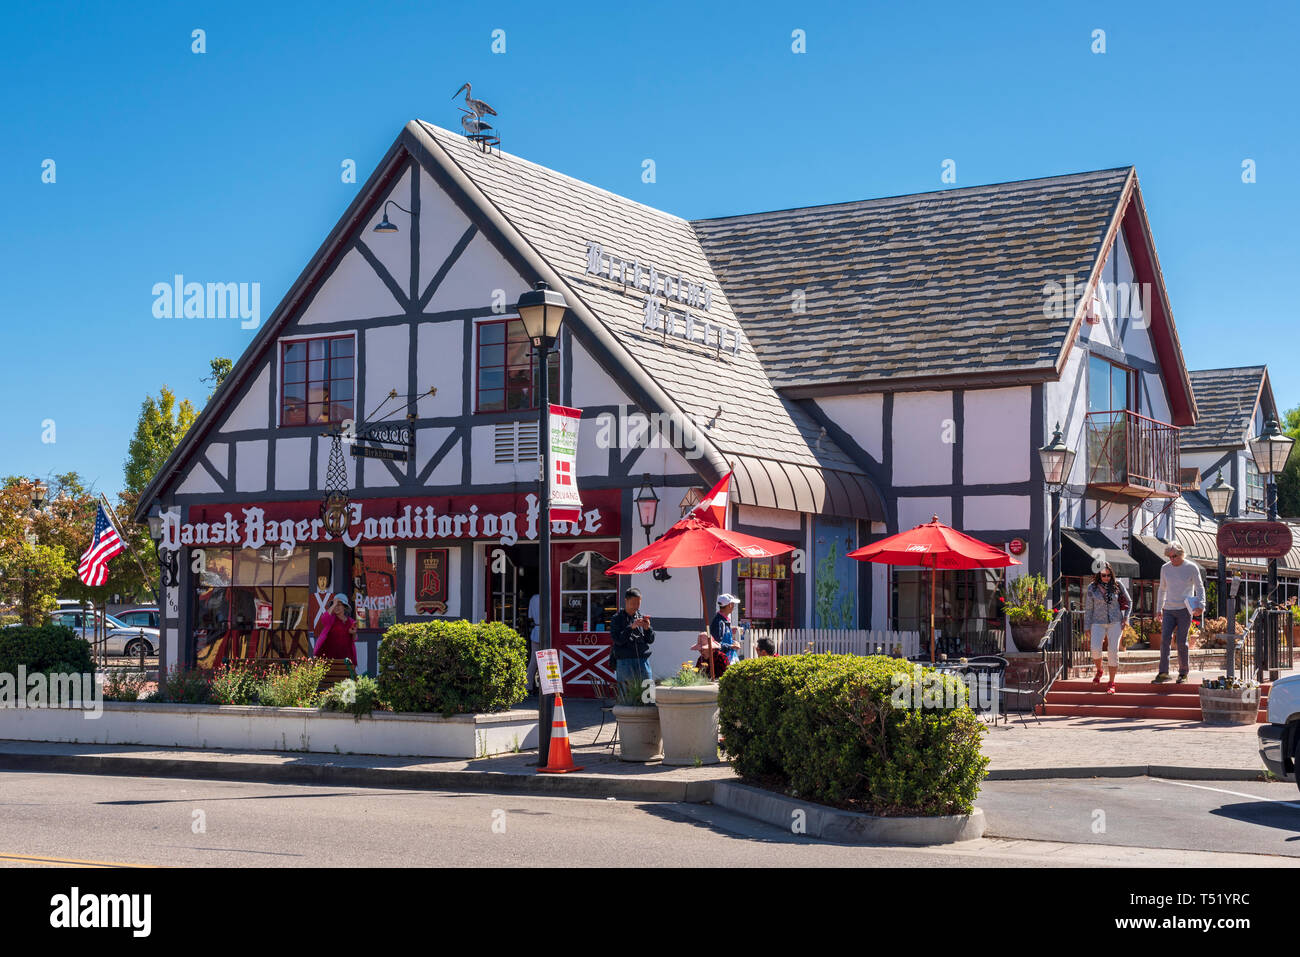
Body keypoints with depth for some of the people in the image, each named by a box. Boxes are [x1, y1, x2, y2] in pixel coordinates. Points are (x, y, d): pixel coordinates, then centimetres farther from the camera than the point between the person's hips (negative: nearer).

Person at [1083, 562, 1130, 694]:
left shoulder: (1117, 585, 1)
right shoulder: (1092, 588, 0)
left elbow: (1128, 602, 13)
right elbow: (1088, 609, 5)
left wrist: (1126, 617, 0)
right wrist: (1087, 627, 4)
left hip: (1115, 622, 0)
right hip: (1098, 623, 0)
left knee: (1113, 651, -7)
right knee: (1095, 649, -20)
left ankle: (1112, 683, 3)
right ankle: (1099, 671, 11)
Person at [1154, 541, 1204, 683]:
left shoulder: (1191, 568, -2)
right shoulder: (1165, 568, 10)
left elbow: (1200, 588, 2)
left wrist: (1200, 604, -14)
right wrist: (1158, 610, 17)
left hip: (1184, 609, -3)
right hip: (1168, 610, 3)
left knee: (1182, 642, -4)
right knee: (1165, 639, -10)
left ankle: (1183, 673, 8)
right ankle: (1163, 673, -11)